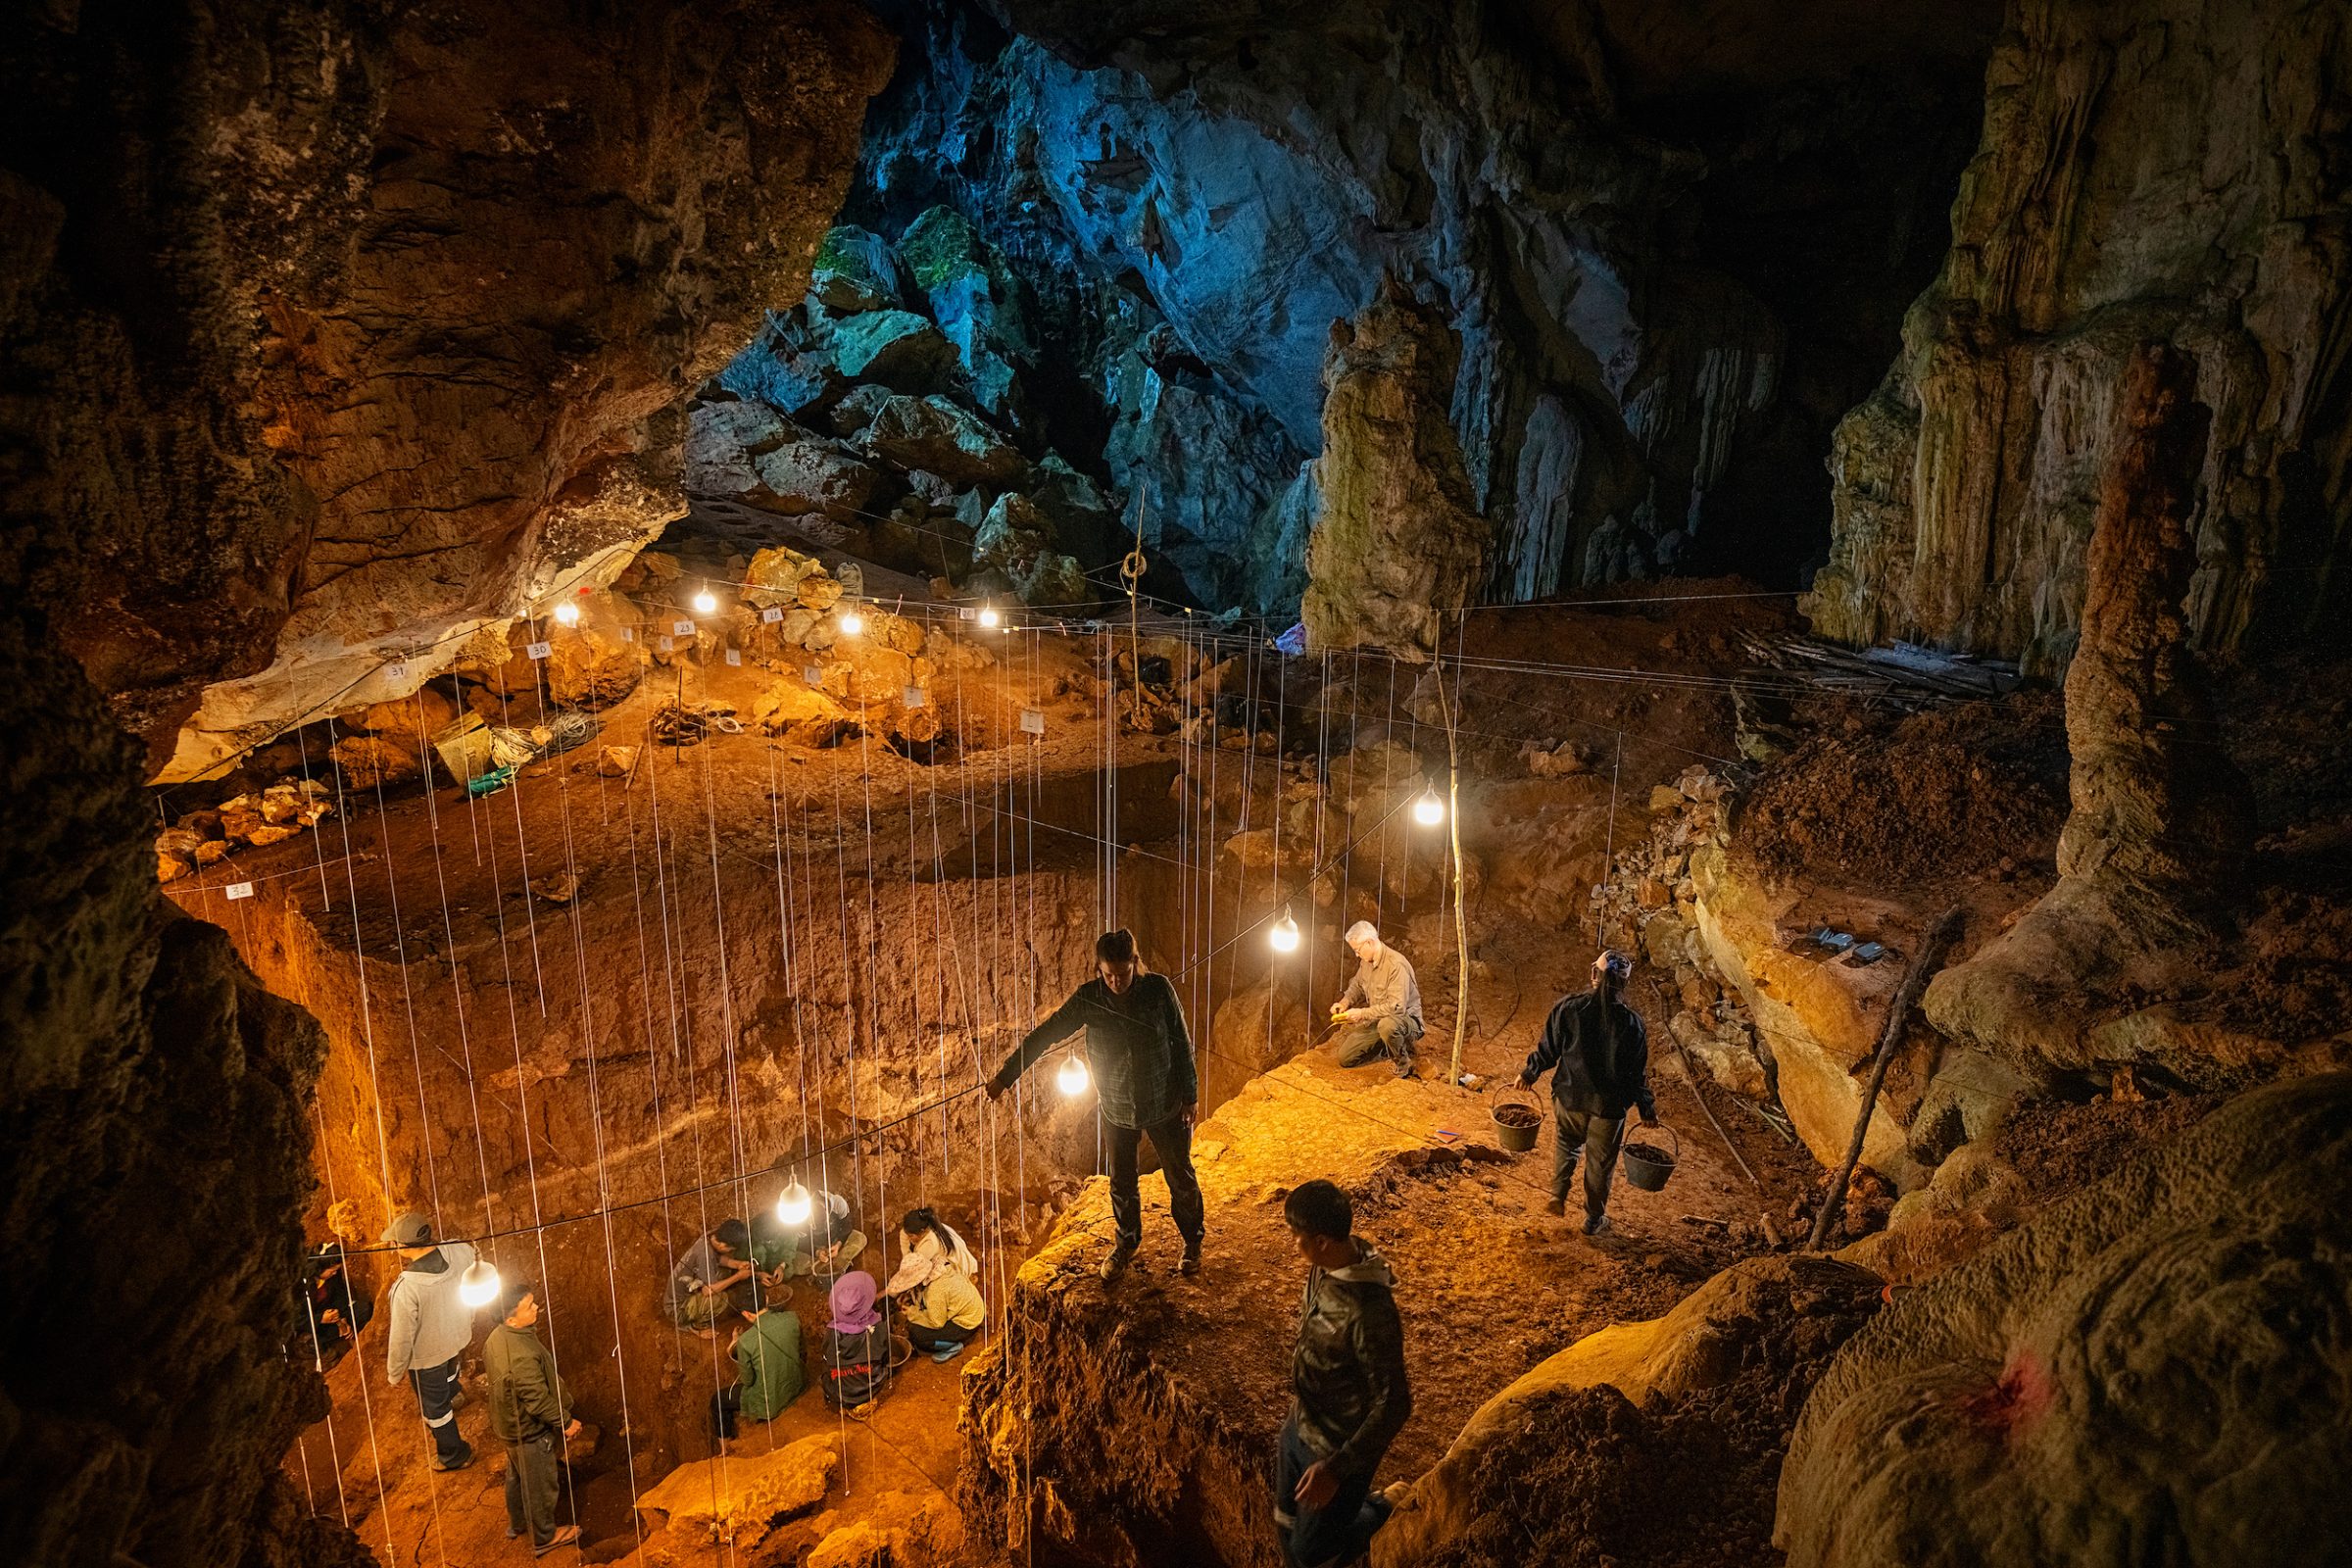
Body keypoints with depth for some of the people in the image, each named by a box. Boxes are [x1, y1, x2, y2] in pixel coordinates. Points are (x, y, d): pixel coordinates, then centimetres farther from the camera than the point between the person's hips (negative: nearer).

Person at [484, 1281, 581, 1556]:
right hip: (530, 1431, -9)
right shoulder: (522, 1355, -39)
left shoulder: (496, 1338, -10)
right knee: (540, 1486, 14)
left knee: (517, 1476, 30)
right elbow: (538, 1400, -31)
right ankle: (544, 1539, 34)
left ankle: (516, 1525, 51)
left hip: (508, 1423, 9)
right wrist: (566, 1422, -15)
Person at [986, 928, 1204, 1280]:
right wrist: (1004, 1077, -11)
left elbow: (1182, 1043, -9)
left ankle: (1192, 1242, 39)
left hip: (1166, 1105, -1)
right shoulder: (1088, 998, -15)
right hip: (1117, 1109, 2)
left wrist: (1190, 1094, -4)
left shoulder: (1158, 989, -19)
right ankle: (1126, 1244, 42)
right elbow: (1043, 1036, -10)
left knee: (1180, 1177, 14)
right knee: (1121, 1183, 17)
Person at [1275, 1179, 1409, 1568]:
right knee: (1288, 1522, 24)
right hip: (1300, 1427, 8)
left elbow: (1393, 1404, -30)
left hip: (1340, 1448, -7)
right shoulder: (1324, 1269, -10)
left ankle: (1379, 1514, 34)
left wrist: (1336, 1468, -27)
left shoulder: (1370, 1313, -36)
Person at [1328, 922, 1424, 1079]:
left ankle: (1404, 1064, -16)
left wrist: (1362, 1014, -29)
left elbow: (1397, 1007, -32)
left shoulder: (1396, 964, -27)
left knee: (1387, 1024, -44)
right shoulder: (1365, 961, -1)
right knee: (1345, 1058, 1)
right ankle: (1384, 1047, 22)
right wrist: (1344, 1002, -1)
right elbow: (1357, 985, 19)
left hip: (1405, 1018, -8)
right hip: (1377, 1019, 8)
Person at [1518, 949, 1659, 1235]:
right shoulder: (1631, 1023, -17)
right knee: (1600, 1162, 19)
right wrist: (1647, 1108, 7)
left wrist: (1529, 1072, 13)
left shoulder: (1567, 1008, -16)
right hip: (1609, 1105, -1)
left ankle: (1558, 1196, 22)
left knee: (1565, 1146, 30)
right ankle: (1594, 1219, 34)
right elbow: (1637, 1073, -8)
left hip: (1569, 1097, 1)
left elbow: (1548, 1050, -6)